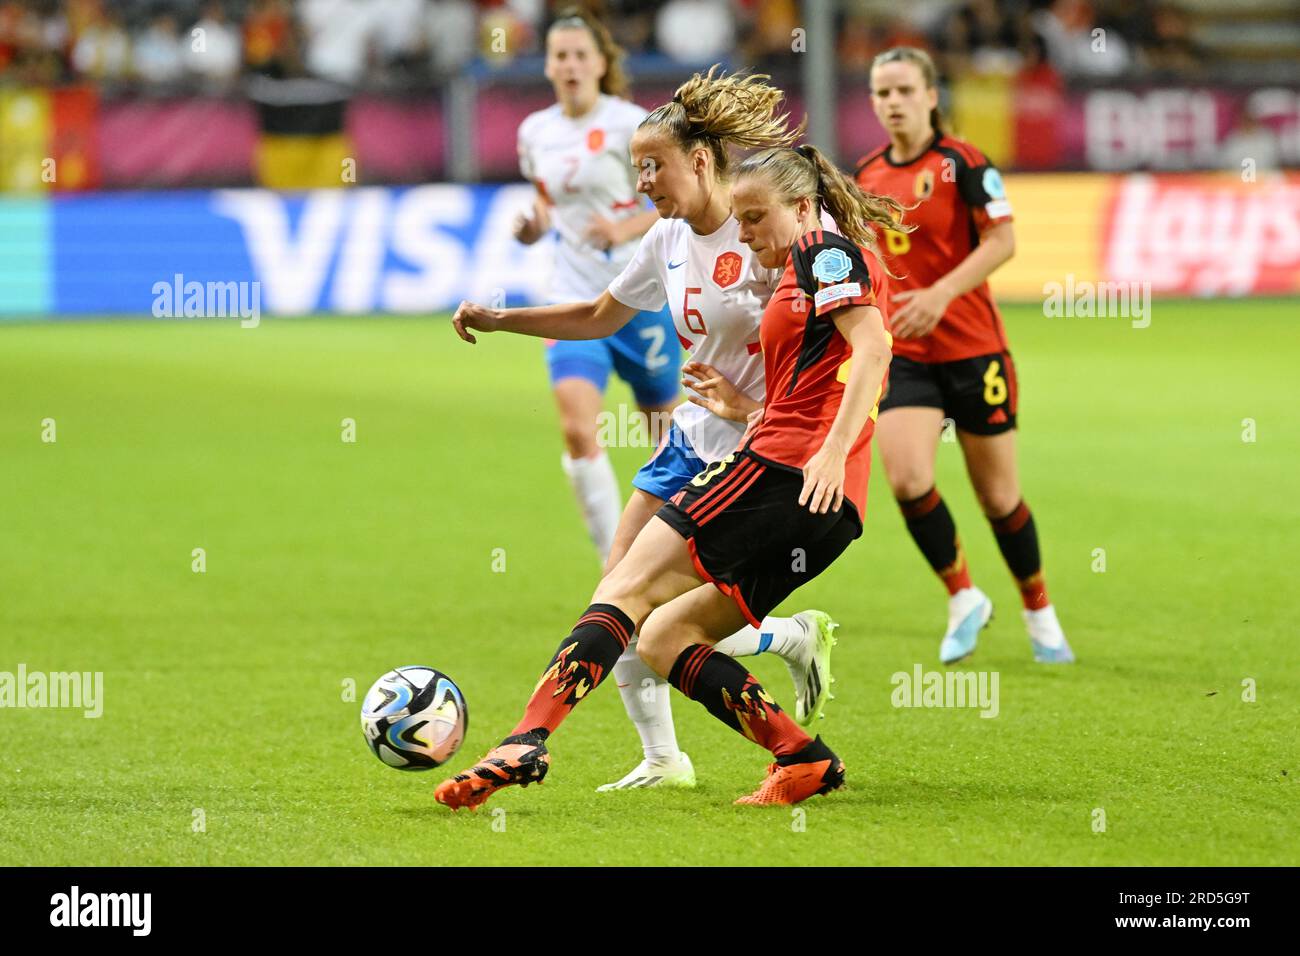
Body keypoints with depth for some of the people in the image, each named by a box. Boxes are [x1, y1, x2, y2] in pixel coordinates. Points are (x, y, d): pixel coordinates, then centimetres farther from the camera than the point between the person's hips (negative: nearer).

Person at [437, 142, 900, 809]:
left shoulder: (824, 251, 1)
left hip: (783, 471, -10)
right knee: (663, 636, 11)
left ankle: (526, 741, -27)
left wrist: (833, 452, -24)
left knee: (630, 585, -13)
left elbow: (871, 346, -15)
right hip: (828, 510, 10)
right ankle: (803, 760, -2)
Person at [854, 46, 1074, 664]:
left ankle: (1039, 613, 28)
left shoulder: (961, 162, -8)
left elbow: (1002, 240, -17)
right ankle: (963, 599, 1)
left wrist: (940, 294, -26)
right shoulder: (867, 175, 8)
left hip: (973, 349, -3)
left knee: (998, 496, 5)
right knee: (907, 479, -19)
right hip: (901, 355, 3)